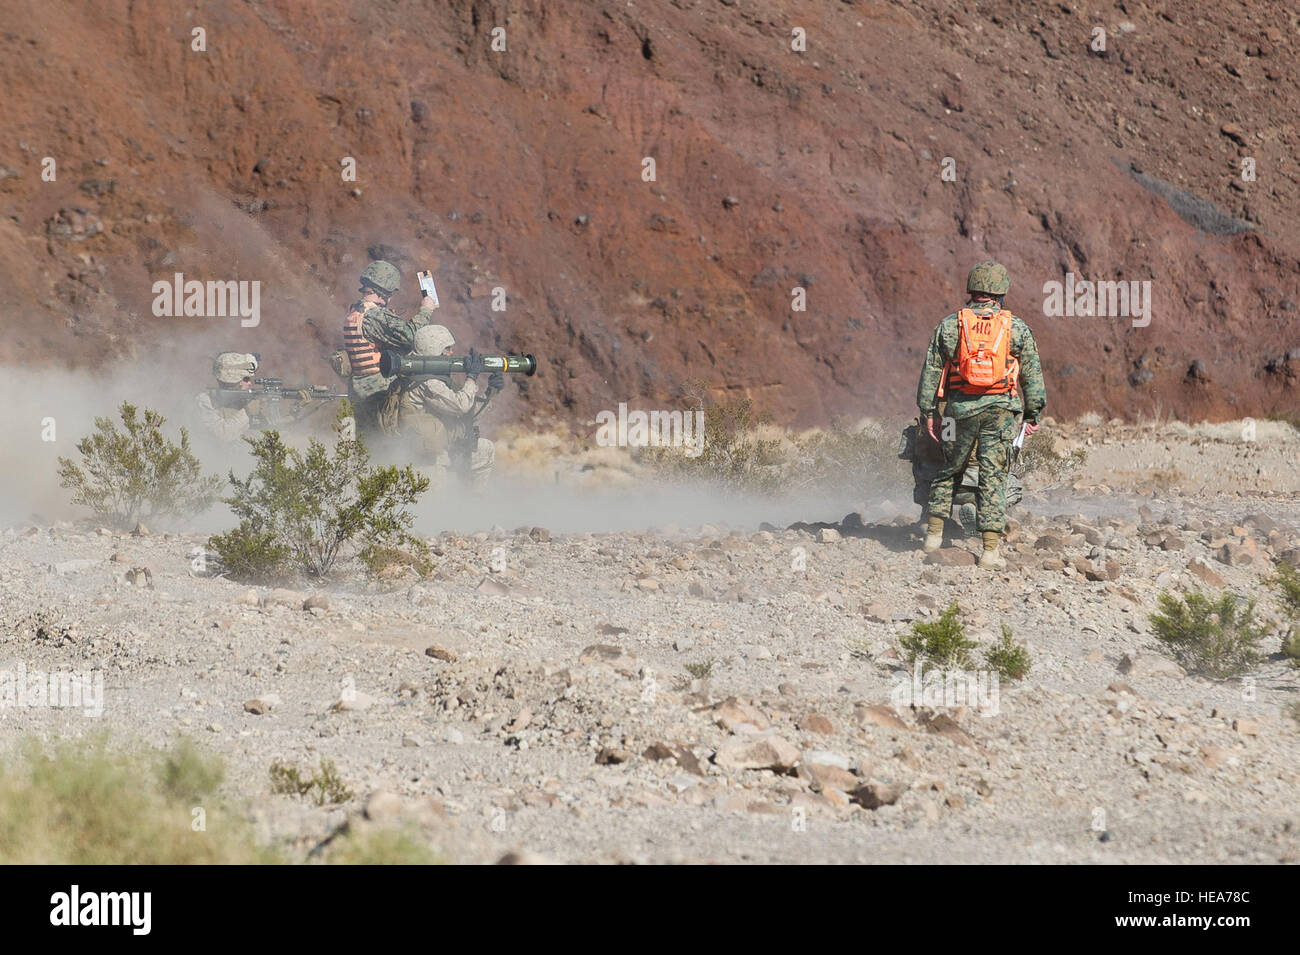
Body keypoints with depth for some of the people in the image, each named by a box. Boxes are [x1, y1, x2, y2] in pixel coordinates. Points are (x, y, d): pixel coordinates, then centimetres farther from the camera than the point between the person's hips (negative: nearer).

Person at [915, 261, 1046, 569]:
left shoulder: (949, 325, 4)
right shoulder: (1016, 328, 3)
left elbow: (931, 371, 5)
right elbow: (1032, 372, 5)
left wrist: (928, 411, 10)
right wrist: (1034, 413, 11)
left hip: (961, 406, 1)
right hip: (1000, 408, -1)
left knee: (948, 470, 17)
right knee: (993, 477, -1)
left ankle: (933, 533, 17)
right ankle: (991, 549, -4)